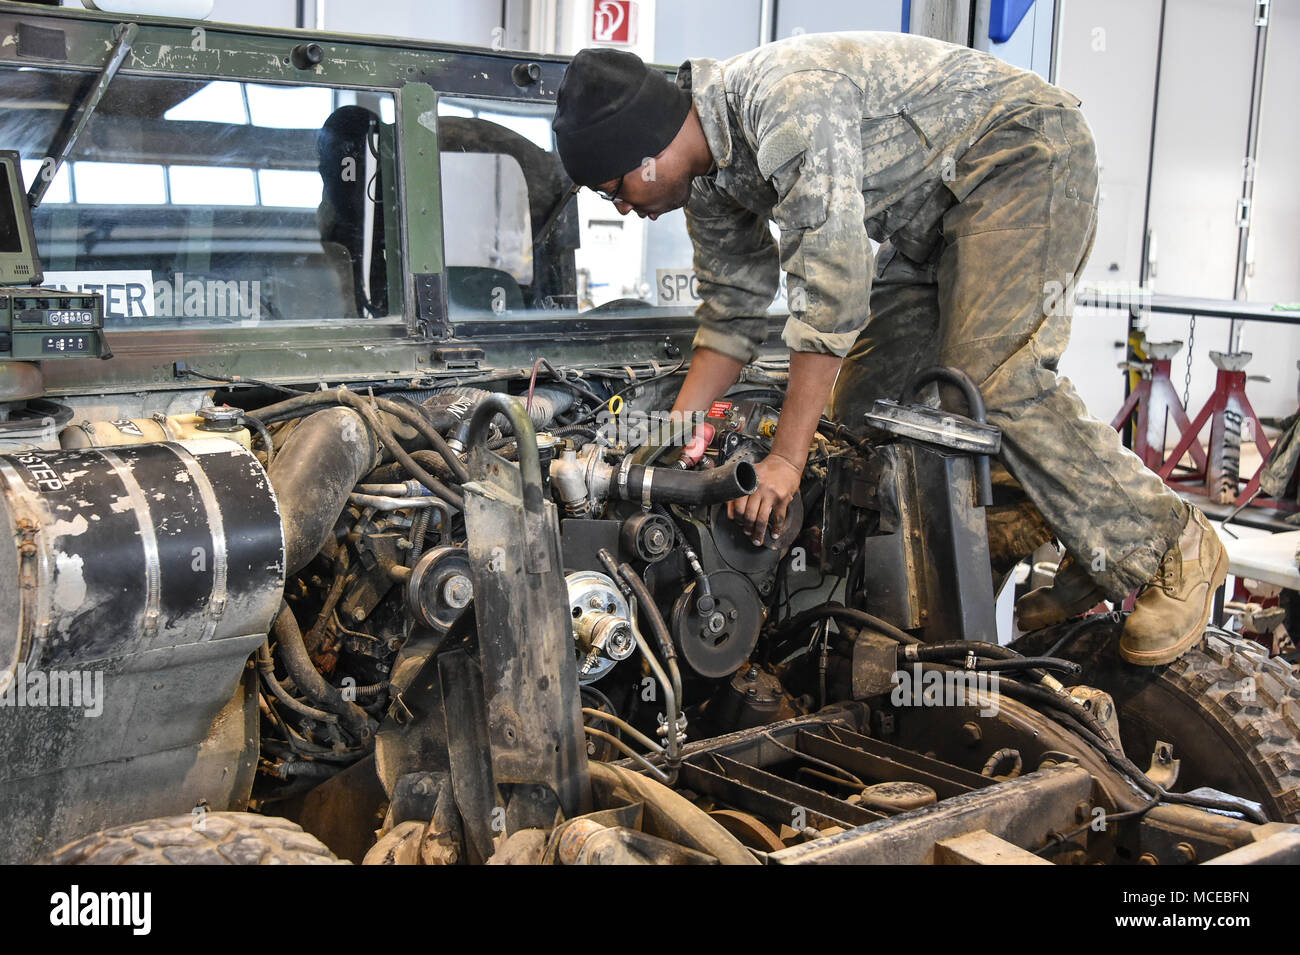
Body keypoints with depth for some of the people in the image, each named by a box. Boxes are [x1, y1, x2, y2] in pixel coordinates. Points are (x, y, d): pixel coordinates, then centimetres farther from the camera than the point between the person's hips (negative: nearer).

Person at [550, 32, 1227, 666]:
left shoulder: (787, 100, -32)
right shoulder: (708, 181, 0)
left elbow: (831, 287, -36)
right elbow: (732, 315, 9)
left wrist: (786, 460, -33)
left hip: (1021, 148, -9)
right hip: (934, 208, 10)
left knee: (992, 379, -25)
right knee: (867, 398, 2)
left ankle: (1173, 553, -10)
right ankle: (1090, 562, 6)